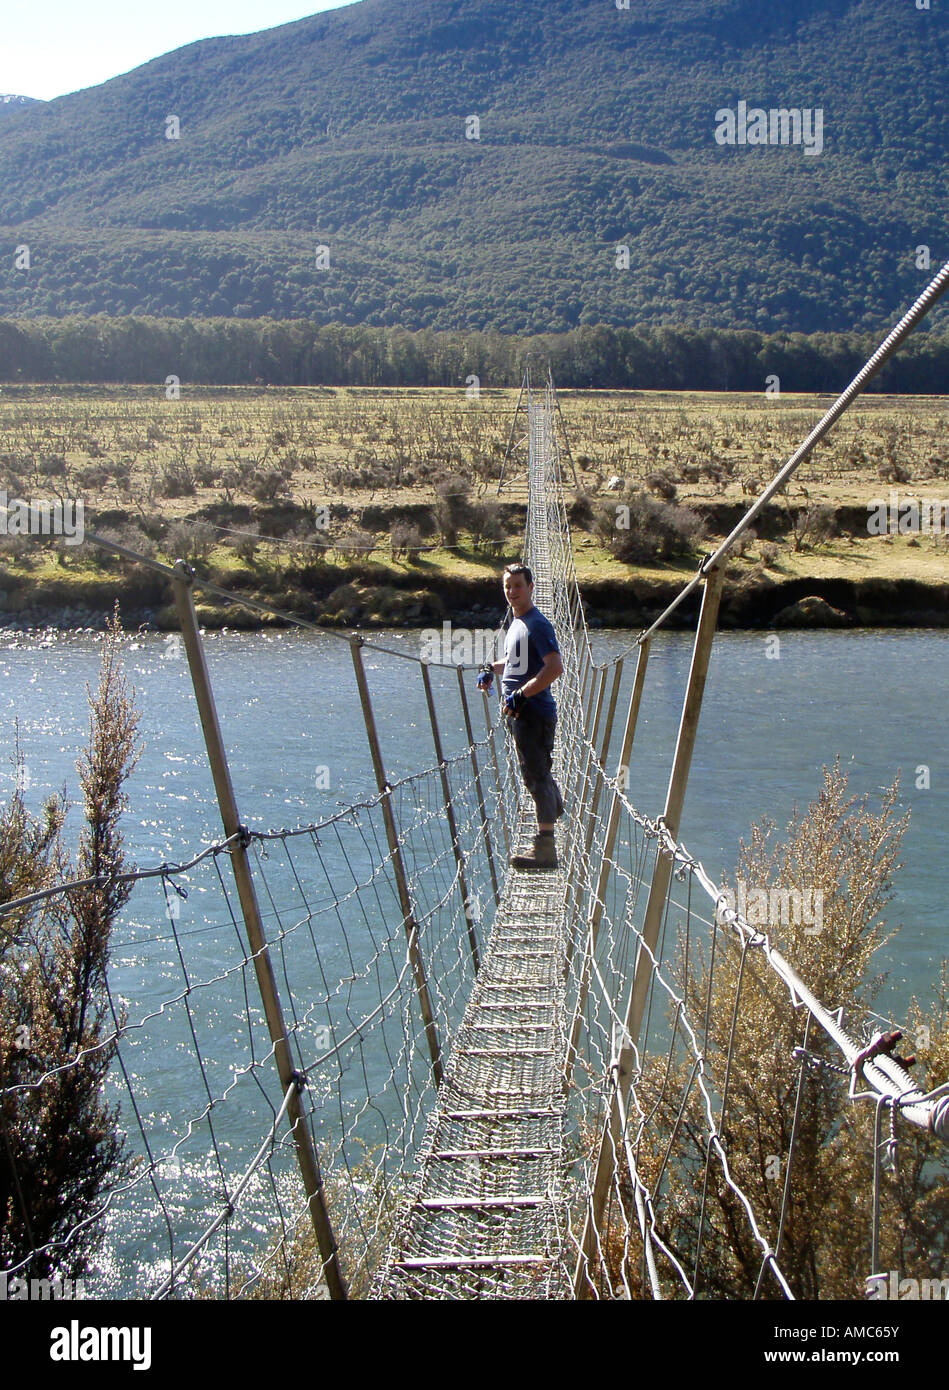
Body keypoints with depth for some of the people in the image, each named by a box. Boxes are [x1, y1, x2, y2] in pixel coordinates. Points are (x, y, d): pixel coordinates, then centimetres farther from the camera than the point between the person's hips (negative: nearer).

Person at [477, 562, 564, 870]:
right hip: (519, 713, 10)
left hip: (534, 712, -10)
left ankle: (545, 850, -8)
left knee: (536, 775, -9)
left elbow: (555, 667, -24)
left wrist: (521, 694, -26)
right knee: (536, 773, 22)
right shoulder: (516, 623, 17)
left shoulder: (537, 624, -13)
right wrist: (491, 669, 15)